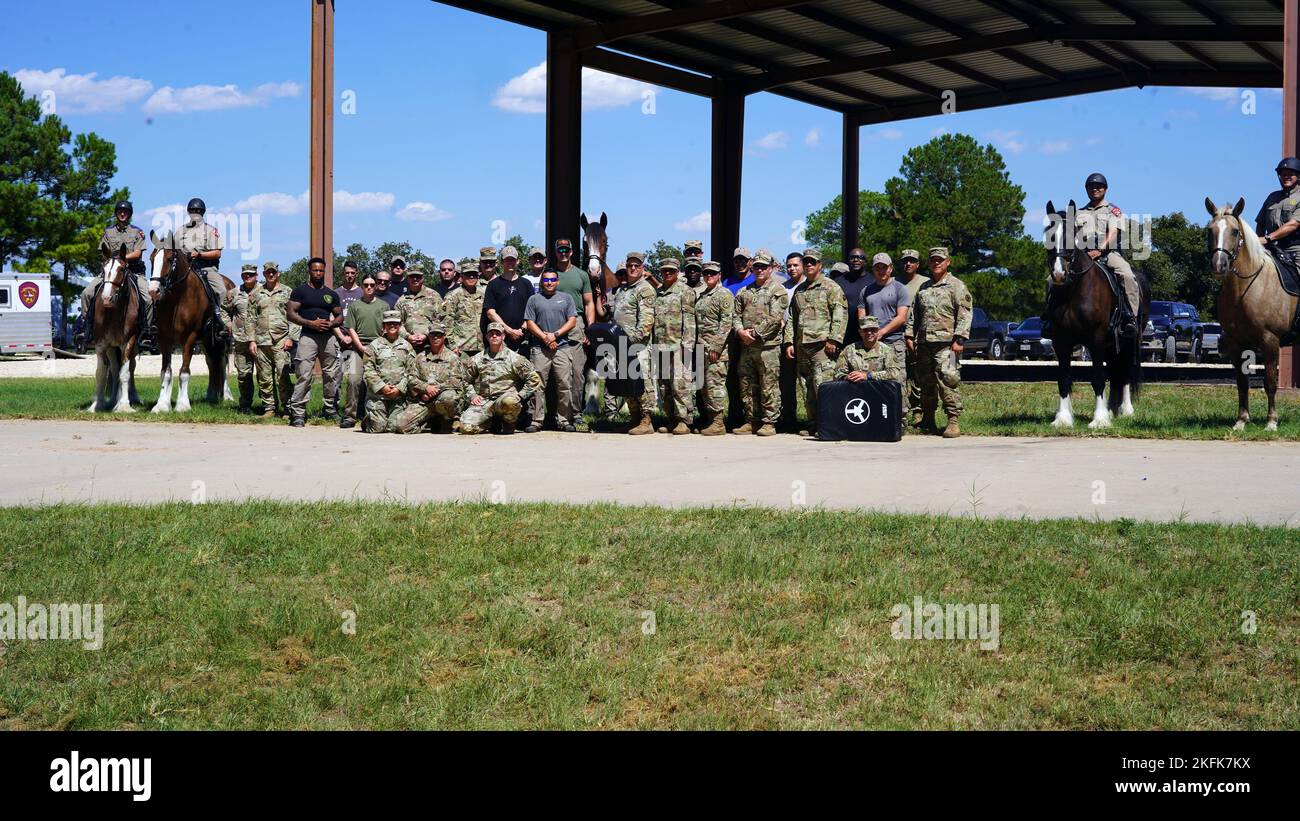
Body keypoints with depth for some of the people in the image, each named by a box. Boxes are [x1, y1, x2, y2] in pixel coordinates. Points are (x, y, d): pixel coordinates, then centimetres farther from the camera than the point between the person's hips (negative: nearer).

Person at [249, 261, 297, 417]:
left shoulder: (287, 293, 8)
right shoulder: (255, 294, 14)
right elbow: (251, 319, 13)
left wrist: (291, 338, -6)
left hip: (281, 341, -3)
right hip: (261, 342, 3)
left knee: (283, 377, -9)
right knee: (264, 378, 5)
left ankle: (287, 408, -3)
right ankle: (269, 408, 13)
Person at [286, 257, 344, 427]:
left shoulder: (331, 294, 16)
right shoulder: (300, 291, 4)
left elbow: (340, 317, 19)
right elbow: (291, 314, -3)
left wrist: (330, 324, -4)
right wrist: (311, 323, -14)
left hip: (329, 337, 4)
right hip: (308, 337, -4)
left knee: (332, 375, 7)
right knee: (304, 376, -11)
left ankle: (331, 410, 17)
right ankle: (298, 413, -11)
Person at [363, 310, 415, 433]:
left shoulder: (407, 346, 12)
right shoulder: (375, 345, 6)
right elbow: (369, 370, 0)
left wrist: (399, 388, -8)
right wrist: (382, 387, -10)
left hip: (399, 395, 1)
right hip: (377, 394, -1)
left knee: (394, 427, -8)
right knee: (378, 427, -8)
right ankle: (367, 422, 24)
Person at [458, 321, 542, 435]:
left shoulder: (514, 358, 4)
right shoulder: (477, 359, 14)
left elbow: (534, 379, 2)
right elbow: (467, 381, 24)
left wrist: (520, 396, -5)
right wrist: (472, 396, 6)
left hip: (505, 397, -2)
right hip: (483, 401, 2)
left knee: (510, 401, -41)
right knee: (466, 427, -22)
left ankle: (509, 424, -5)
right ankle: (491, 423, 11)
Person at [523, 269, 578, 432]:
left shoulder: (566, 298, 14)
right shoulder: (534, 299, 12)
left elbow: (572, 321, 6)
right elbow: (529, 323, 5)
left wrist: (555, 335, -7)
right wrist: (545, 337, -7)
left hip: (563, 347, 0)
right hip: (539, 349, 0)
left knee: (564, 386, -3)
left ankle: (564, 420, 2)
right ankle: (536, 421, 1)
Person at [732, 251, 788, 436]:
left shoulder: (778, 290, 0)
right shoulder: (744, 291, 18)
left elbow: (775, 318, -10)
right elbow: (736, 315, 15)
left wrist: (755, 332, -13)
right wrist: (740, 331, -4)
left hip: (768, 345, -6)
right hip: (746, 346, 6)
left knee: (769, 386, -5)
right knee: (747, 385, 8)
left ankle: (769, 422, -1)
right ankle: (752, 421, 16)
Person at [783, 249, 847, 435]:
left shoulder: (831, 288, 2)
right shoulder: (799, 290, 21)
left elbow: (840, 315, -7)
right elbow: (792, 318, 22)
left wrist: (833, 340, -15)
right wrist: (789, 342, 12)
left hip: (822, 344, -7)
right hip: (802, 346, 7)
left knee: (822, 385, -15)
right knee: (807, 388, 7)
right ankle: (813, 423, 12)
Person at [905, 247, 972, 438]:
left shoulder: (956, 286, 1)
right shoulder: (923, 288, 20)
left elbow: (964, 315, -7)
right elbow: (914, 314, 24)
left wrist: (959, 339, -15)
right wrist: (910, 335, 14)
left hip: (946, 344, -6)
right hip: (924, 344, 6)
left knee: (948, 380, -14)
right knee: (926, 383, 11)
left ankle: (953, 421, -14)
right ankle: (927, 420, 22)